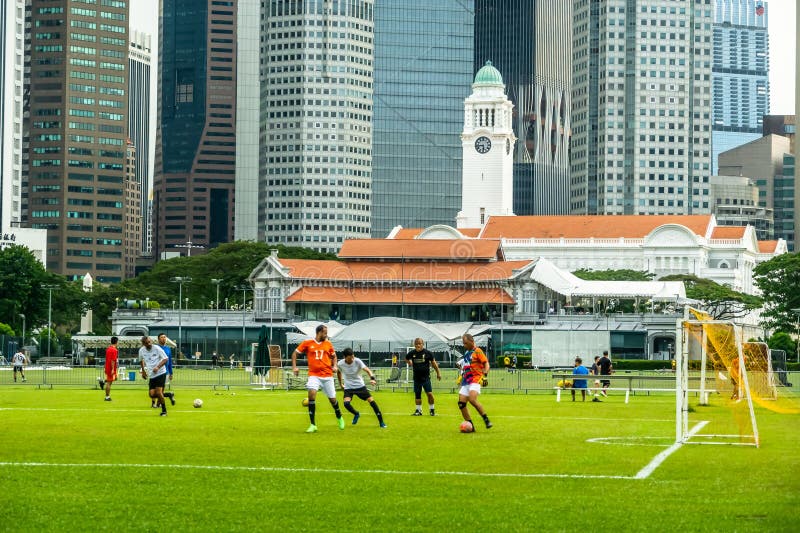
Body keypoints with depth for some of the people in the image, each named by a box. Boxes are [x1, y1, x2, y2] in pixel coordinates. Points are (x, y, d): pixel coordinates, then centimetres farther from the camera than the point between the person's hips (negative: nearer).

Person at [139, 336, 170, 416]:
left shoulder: (157, 348, -12)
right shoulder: (141, 351, 2)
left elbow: (165, 359, -10)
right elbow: (141, 360, 24)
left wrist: (158, 367, -23)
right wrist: (143, 371, 22)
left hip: (160, 373, -5)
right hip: (151, 375, 5)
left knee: (158, 392, -15)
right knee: (152, 394, -6)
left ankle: (164, 410, 2)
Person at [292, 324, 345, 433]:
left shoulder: (328, 344, 7)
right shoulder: (307, 343, 0)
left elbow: (333, 356, 22)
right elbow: (295, 353, 7)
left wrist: (334, 366, 4)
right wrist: (294, 367, -3)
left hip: (327, 375, 2)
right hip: (314, 375, -2)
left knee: (332, 399, 6)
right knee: (311, 394, -23)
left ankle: (339, 417, 39)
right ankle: (313, 425, -16)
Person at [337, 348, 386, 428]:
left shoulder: (357, 361, -17)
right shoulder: (341, 364, -11)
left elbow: (367, 370, -28)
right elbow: (339, 372, 12)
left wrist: (372, 378, -46)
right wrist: (340, 383, 15)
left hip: (360, 386, 0)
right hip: (348, 387, 0)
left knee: (371, 401, -11)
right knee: (346, 403, -24)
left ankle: (381, 422, 1)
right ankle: (356, 414, 10)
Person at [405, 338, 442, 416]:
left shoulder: (427, 353, -7)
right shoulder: (412, 353, 0)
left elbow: (433, 363, 4)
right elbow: (407, 359, 23)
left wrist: (438, 372, 9)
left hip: (426, 377, -3)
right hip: (417, 377, 3)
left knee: (429, 393, -9)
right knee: (417, 395, 8)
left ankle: (432, 409, 8)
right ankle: (418, 410, 20)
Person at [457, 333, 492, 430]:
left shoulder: (477, 351, -3)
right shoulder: (466, 353, 20)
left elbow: (486, 363, -11)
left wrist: (485, 372, -26)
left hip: (475, 379, -8)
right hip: (466, 380, 8)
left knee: (472, 399, -28)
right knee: (461, 403, -4)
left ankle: (486, 419, -17)